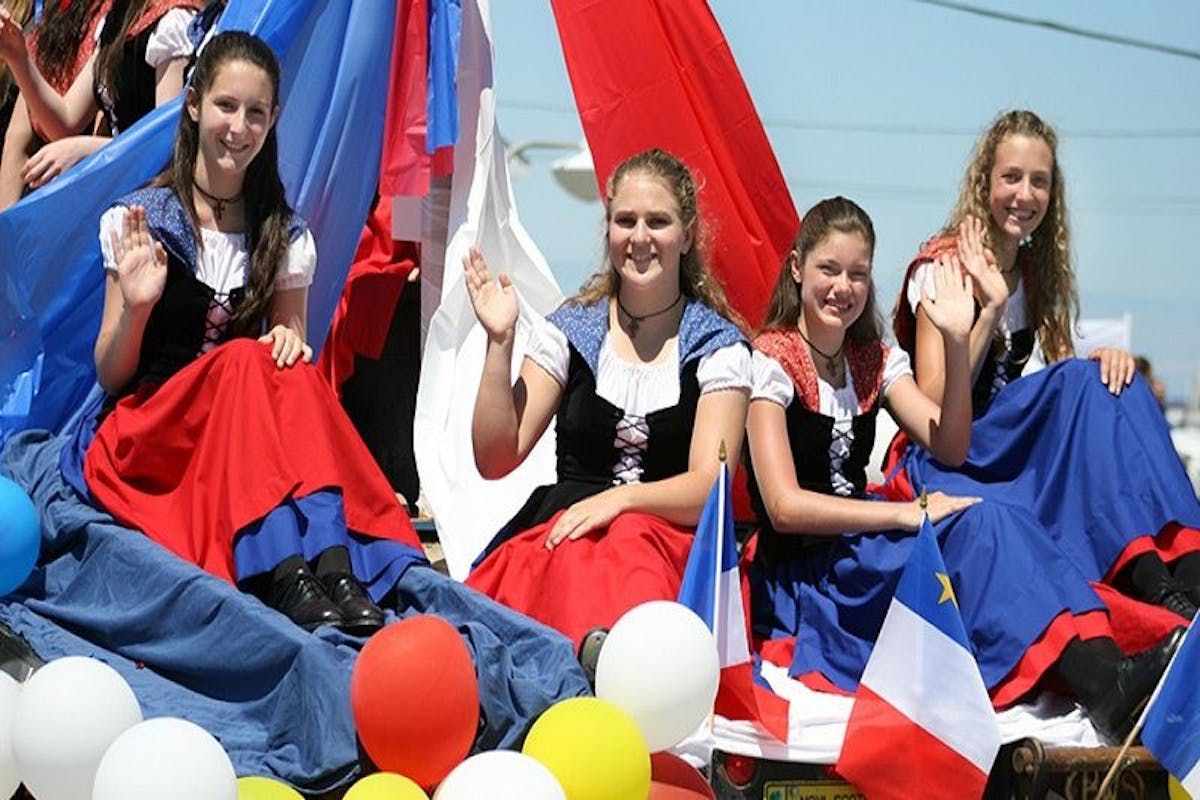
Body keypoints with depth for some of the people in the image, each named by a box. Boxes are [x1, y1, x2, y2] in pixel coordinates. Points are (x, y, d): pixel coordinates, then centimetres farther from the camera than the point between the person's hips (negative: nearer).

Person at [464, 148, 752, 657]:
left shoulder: (719, 347, 6)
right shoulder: (569, 330, 11)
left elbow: (707, 487, -3)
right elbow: (495, 459, 4)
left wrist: (619, 500, -21)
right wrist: (500, 344, -5)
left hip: (672, 543, -1)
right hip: (561, 534, 1)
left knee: (631, 538, -37)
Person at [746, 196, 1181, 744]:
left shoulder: (874, 360, 12)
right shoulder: (772, 361, -7)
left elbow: (950, 448, -3)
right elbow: (784, 506, -16)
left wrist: (956, 342, -13)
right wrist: (904, 512, -20)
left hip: (859, 548, 6)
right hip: (798, 574, -6)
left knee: (985, 524, -26)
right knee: (979, 525, -28)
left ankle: (1104, 678, -44)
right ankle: (1106, 689, -44)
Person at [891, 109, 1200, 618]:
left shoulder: (1040, 273, 12)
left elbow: (1065, 369, 7)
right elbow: (934, 404, -15)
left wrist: (1103, 360, -15)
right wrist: (990, 307, -22)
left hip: (1008, 446, 6)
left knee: (1108, 381, -23)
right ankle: (1150, 582, -46)